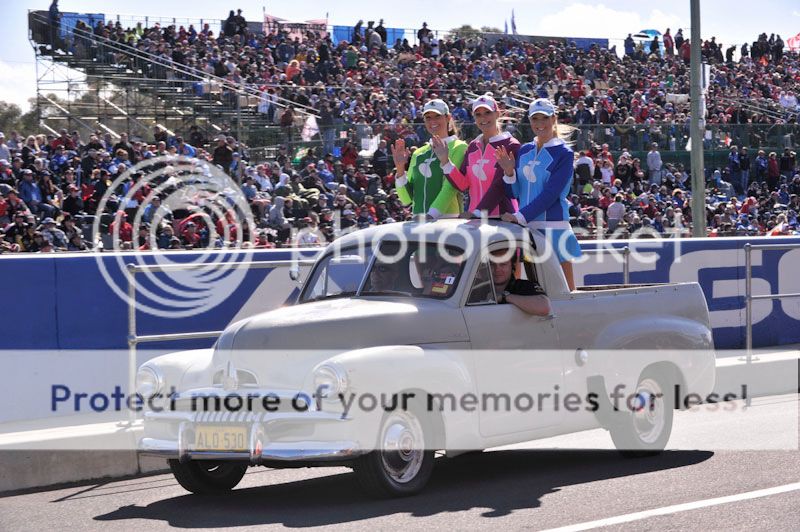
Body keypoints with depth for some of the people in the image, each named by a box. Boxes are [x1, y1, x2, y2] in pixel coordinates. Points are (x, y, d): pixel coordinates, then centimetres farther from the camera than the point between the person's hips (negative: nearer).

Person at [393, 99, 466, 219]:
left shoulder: (458, 148, 3)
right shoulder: (418, 154, 17)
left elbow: (450, 187, -10)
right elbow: (407, 199, 14)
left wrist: (431, 215, -21)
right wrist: (400, 169, 1)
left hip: (448, 219, -4)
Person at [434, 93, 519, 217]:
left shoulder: (511, 145, -6)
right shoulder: (473, 146, 12)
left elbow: (500, 186, -15)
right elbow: (462, 185, 6)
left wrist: (478, 213, -21)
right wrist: (445, 161, -6)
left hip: (501, 216, -5)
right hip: (473, 216, 5)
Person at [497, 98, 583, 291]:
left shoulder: (564, 153, -4)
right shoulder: (524, 151, 13)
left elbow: (550, 194, -14)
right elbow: (517, 193, 14)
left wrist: (520, 216, -20)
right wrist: (509, 172, -5)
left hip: (554, 226, -5)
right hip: (527, 227, 5)